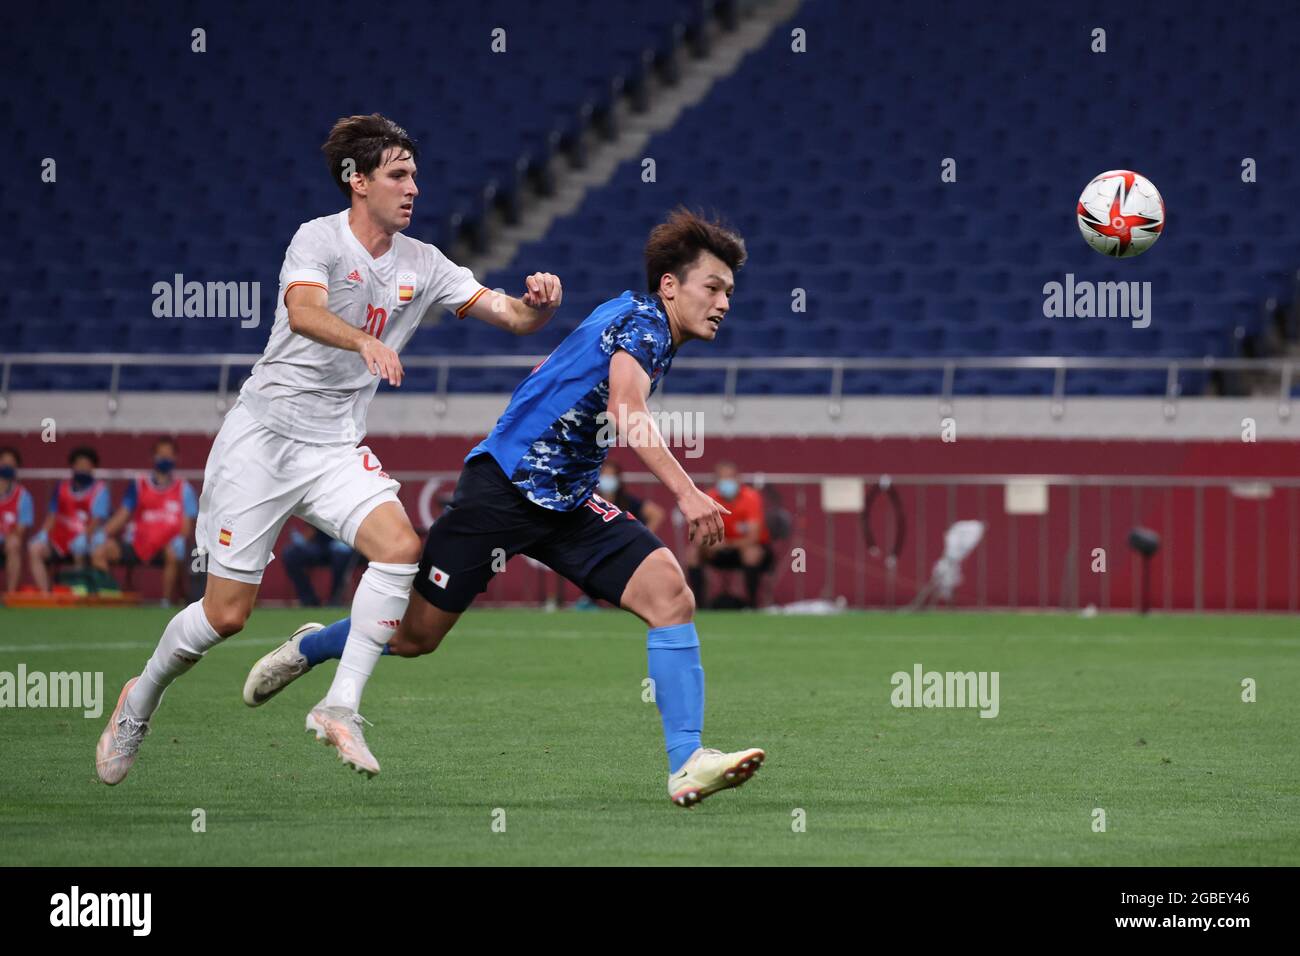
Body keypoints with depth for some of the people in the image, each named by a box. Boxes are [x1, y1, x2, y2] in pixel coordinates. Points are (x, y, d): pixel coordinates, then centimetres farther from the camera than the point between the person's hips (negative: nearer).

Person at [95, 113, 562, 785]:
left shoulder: (421, 265, 7)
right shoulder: (320, 238, -9)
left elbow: (513, 316, 5)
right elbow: (302, 311, -30)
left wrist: (539, 302, -19)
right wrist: (365, 341, -49)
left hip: (334, 451, 5)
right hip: (262, 436, -5)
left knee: (401, 547, -24)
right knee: (226, 614, -4)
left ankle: (340, 705, -18)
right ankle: (140, 699, 24)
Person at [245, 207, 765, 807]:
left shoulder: (638, 322, 14)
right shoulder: (642, 321, -14)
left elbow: (548, 370, 29)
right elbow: (627, 414, -34)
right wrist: (685, 493, -43)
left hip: (569, 502, 8)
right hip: (503, 484, -8)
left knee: (670, 595, -15)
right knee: (415, 634, 3)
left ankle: (687, 765, -21)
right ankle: (308, 648, 35)